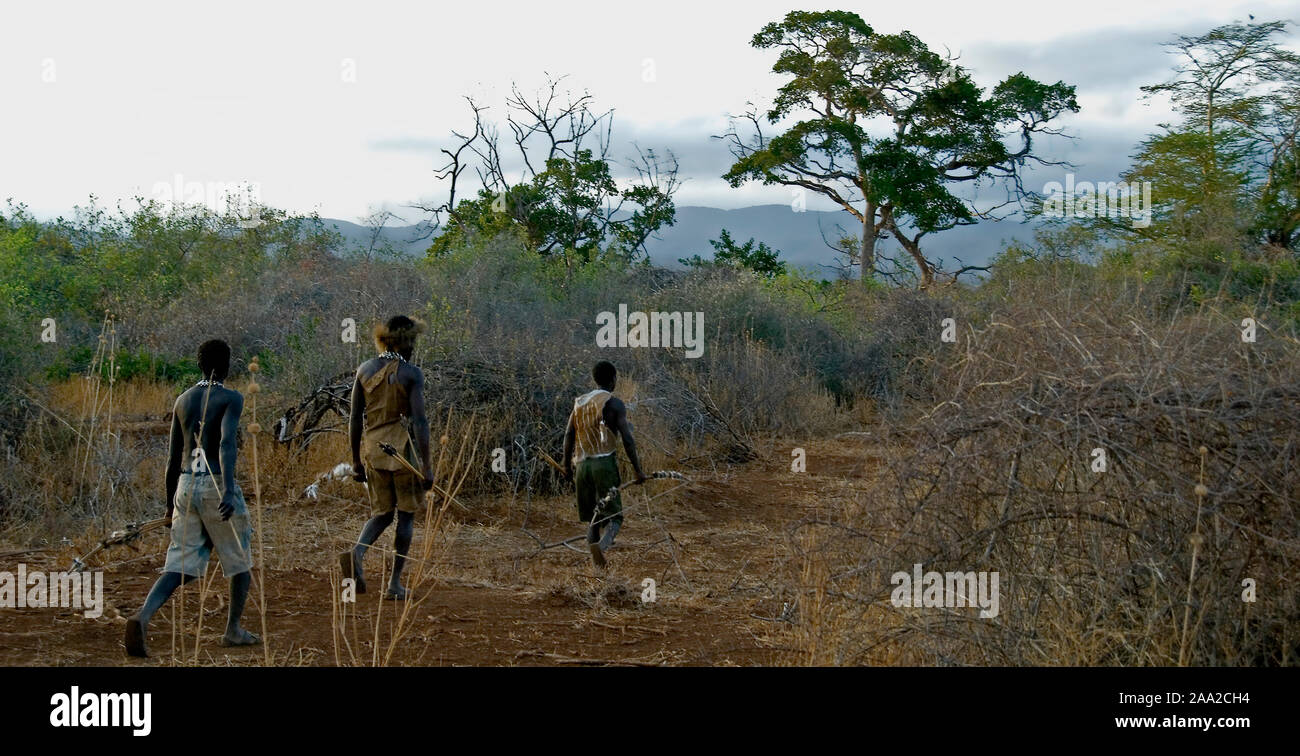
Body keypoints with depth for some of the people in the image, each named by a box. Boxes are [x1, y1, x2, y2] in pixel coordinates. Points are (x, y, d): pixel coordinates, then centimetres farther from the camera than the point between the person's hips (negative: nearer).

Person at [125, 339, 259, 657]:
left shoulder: (182, 400, 13)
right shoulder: (232, 398, -5)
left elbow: (173, 458, 16)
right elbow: (227, 444, -22)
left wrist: (170, 506, 23)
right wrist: (228, 490, -33)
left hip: (186, 486, 5)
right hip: (217, 485, -5)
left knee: (180, 565, 2)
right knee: (240, 560, 16)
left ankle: (142, 617, -23)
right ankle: (233, 630, 24)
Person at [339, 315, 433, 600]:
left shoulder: (364, 370, 4)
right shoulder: (411, 374, -10)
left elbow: (355, 419, 6)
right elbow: (420, 421, -15)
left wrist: (356, 460, 14)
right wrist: (426, 466, -12)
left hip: (372, 449, 4)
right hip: (404, 449, -4)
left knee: (382, 514, 14)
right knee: (406, 515, 10)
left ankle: (356, 552, -16)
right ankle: (394, 582, 10)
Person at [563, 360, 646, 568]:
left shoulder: (580, 402, 13)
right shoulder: (614, 403, -3)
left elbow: (569, 434, 9)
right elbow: (627, 439, -9)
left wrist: (567, 465, 16)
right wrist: (637, 470, -5)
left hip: (583, 464, 5)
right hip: (605, 462, -5)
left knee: (592, 517, 14)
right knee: (614, 517, -5)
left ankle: (597, 562, 9)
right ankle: (601, 545, -34)